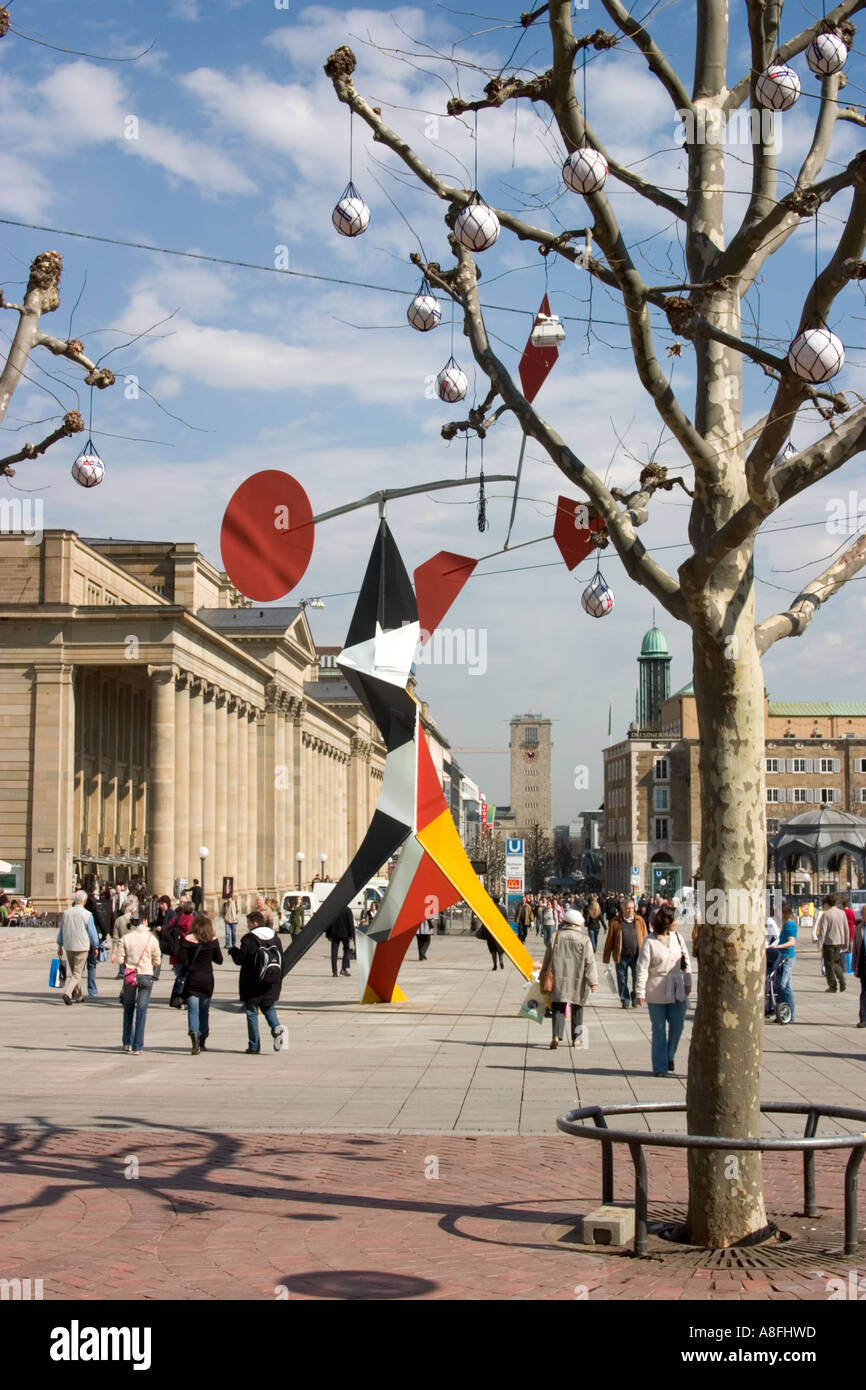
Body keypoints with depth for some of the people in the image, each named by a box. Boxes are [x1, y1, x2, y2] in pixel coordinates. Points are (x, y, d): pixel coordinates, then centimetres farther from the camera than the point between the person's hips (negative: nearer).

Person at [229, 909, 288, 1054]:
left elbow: (240, 959, -11)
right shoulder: (274, 937, 6)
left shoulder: (249, 939, -14)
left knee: (252, 1013, 5)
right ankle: (277, 1027, -12)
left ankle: (254, 1046, 6)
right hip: (272, 984, 5)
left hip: (253, 985, -5)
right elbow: (281, 959, 11)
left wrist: (233, 950, 10)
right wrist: (278, 980, 19)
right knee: (269, 1008, 18)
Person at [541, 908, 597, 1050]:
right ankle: (576, 1038, 17)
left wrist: (543, 977, 15)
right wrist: (593, 981, -9)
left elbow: (547, 958, 6)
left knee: (558, 1008, 4)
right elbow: (590, 961, -8)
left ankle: (556, 1036, -13)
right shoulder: (584, 939, -4)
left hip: (559, 979, 1)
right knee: (577, 1009, 13)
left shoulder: (556, 936, 2)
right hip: (578, 980, -1)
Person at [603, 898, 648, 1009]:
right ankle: (625, 1001, 20)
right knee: (622, 981, 6)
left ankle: (634, 997, 21)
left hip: (637, 956, 1)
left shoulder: (640, 921, 6)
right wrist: (606, 958, 3)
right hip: (622, 957, -1)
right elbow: (609, 941, 4)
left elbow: (645, 938, 10)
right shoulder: (616, 922, 1)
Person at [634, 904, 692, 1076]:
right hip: (657, 991, -4)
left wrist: (688, 983, 12)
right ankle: (660, 1066, 10)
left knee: (677, 1027, 5)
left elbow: (686, 961, 13)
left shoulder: (677, 937, 5)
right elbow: (642, 968, -9)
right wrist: (640, 991, -13)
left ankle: (669, 1056, 30)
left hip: (677, 991, 4)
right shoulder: (650, 942, -9)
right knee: (659, 1029, 2)